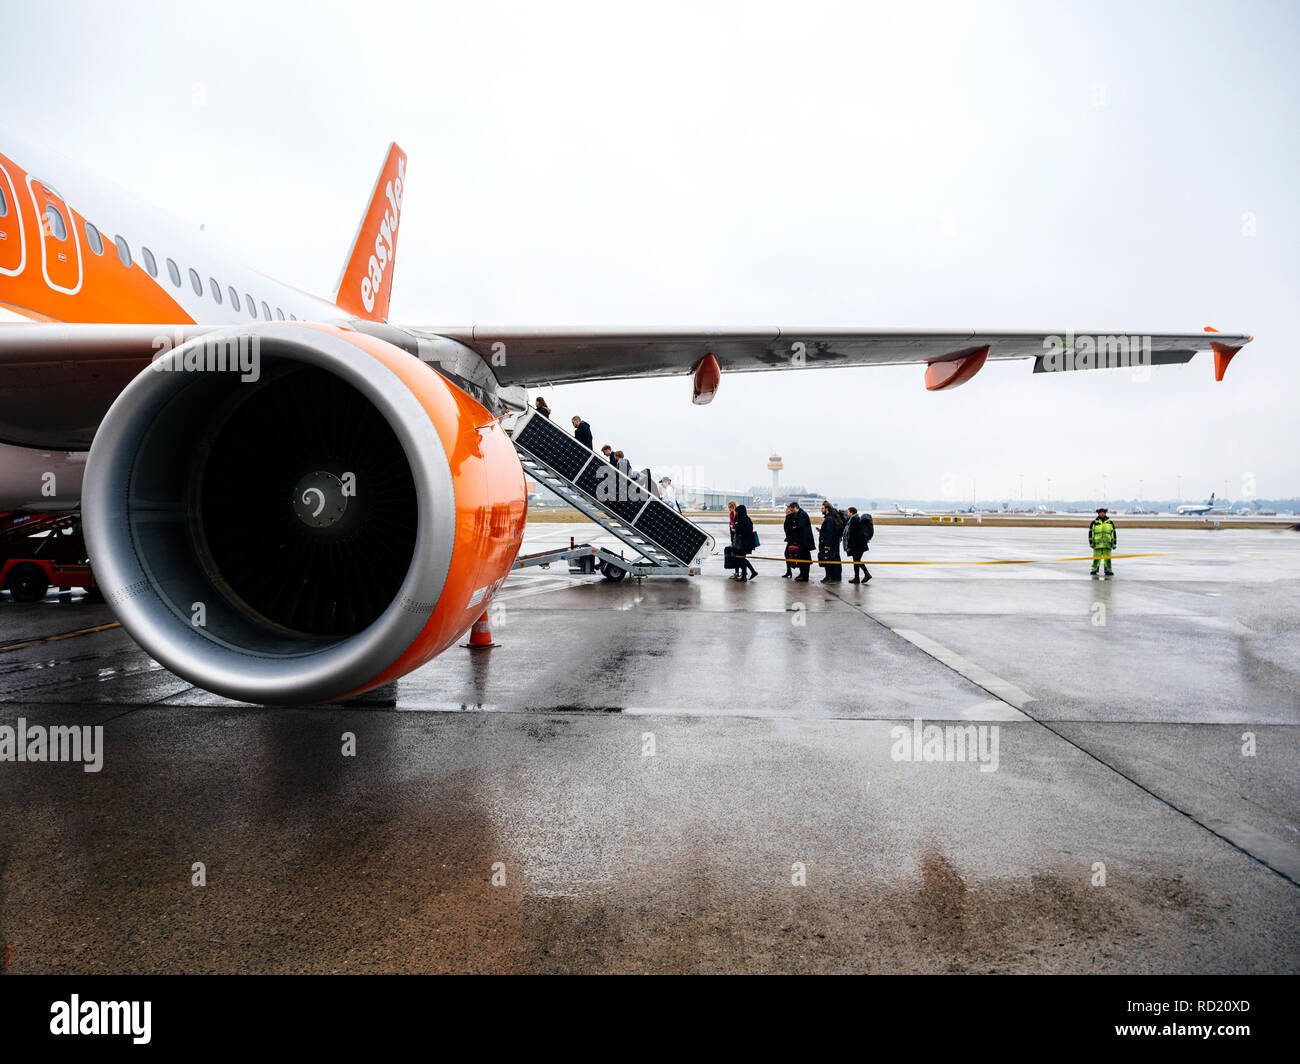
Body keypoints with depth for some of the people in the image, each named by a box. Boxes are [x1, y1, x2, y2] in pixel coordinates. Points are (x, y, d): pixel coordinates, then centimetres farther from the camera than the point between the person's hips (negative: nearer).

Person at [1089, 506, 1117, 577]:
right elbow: (1090, 533, 6)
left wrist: (1114, 543, 11)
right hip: (1097, 544, -2)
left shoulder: (1110, 522, 11)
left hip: (1107, 544, 2)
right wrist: (1091, 542, -1)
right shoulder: (1094, 522, 5)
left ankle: (1108, 571, 9)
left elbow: (1113, 533, 15)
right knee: (1097, 557, -4)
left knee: (1107, 558, 2)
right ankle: (1094, 570, 4)